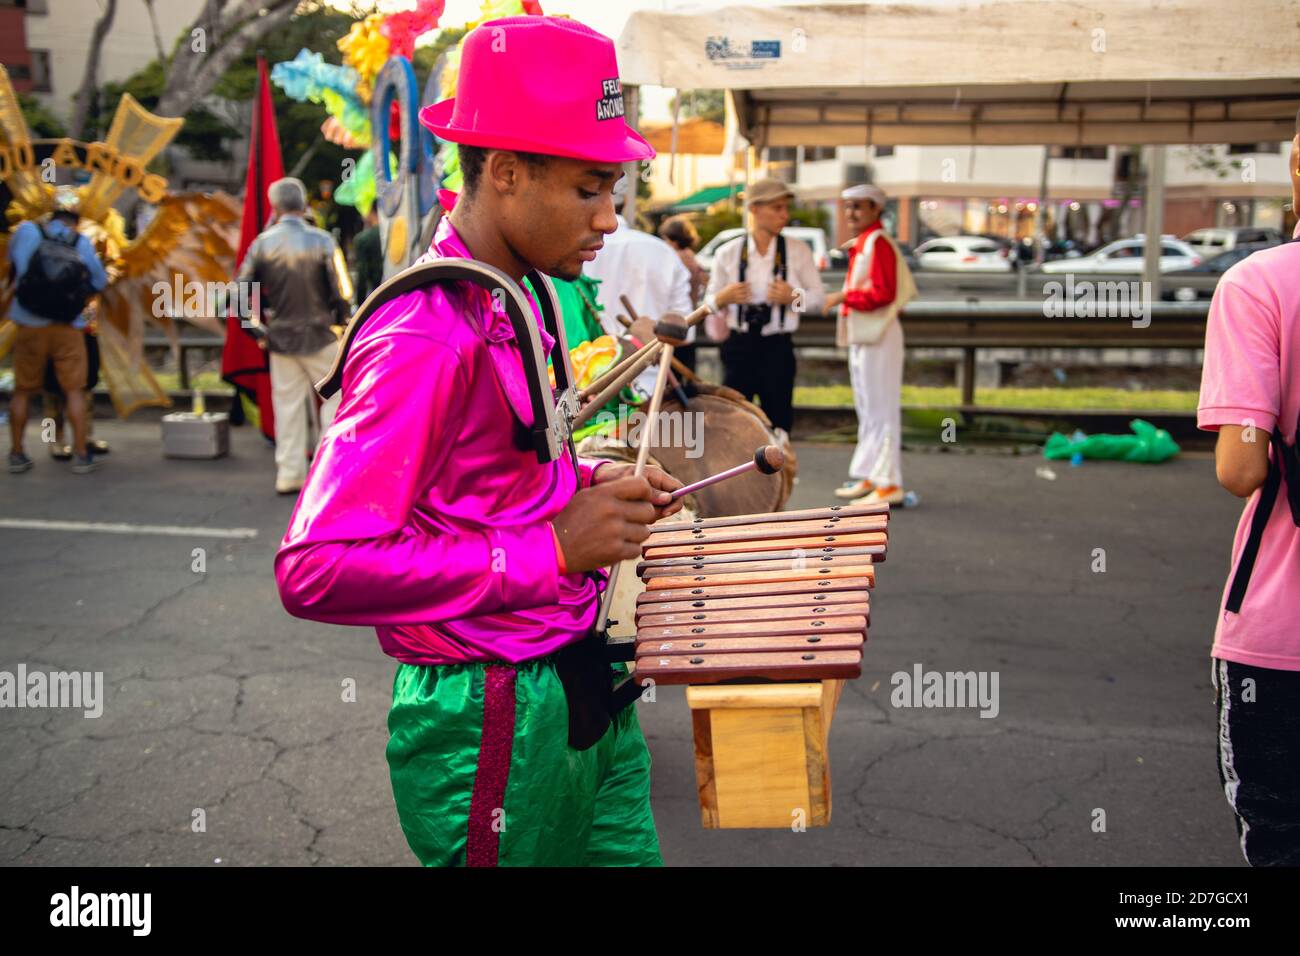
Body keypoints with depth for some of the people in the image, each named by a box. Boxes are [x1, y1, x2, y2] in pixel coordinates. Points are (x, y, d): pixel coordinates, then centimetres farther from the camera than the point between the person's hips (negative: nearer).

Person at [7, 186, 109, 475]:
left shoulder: (26, 231, -7)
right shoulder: (82, 244, -7)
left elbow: (12, 257, 12)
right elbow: (100, 281, 3)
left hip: (29, 327, 1)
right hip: (68, 329, -1)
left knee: (23, 391, 12)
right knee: (75, 390, 6)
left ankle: (16, 454, 17)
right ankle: (81, 455, 4)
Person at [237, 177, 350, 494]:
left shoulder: (262, 243, -2)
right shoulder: (322, 241, -9)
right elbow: (340, 290, -11)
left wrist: (262, 324, 9)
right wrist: (340, 321, 5)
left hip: (280, 337, 3)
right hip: (320, 336, -3)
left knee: (287, 405, 9)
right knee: (334, 398, 8)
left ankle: (289, 474, 13)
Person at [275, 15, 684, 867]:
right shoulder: (424, 339, -23)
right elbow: (317, 569, -28)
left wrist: (590, 484, 4)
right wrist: (551, 549, -25)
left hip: (578, 695, 9)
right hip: (487, 724, -9)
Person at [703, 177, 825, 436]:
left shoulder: (798, 251, 3)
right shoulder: (728, 253, 4)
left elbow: (819, 297, 6)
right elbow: (709, 302, 10)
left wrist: (793, 297, -14)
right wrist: (724, 298, -13)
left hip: (777, 347, 0)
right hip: (738, 346, 0)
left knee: (778, 422, 2)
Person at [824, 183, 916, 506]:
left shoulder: (878, 243, -15)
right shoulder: (861, 244, 16)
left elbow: (883, 293, -22)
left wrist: (843, 297, -17)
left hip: (878, 337, -10)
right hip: (861, 335, 10)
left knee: (881, 411, -7)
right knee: (867, 410, 15)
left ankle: (889, 484, -4)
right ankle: (869, 478, 24)